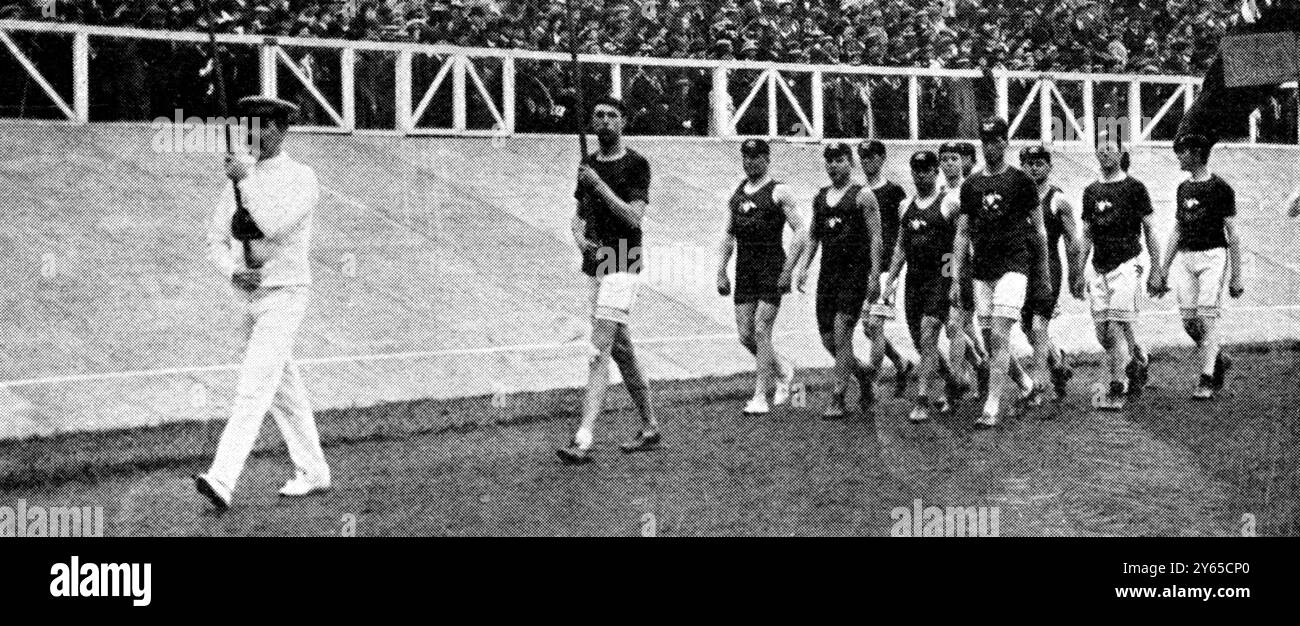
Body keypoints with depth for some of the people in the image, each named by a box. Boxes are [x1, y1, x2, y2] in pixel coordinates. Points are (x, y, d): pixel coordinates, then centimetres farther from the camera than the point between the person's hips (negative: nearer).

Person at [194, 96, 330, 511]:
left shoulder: (300, 178, -9)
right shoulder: (240, 180, 10)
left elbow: (274, 226, -25)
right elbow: (216, 240, 10)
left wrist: (246, 180, -20)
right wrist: (234, 272, -9)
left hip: (284, 294, -7)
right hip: (249, 296, 7)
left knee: (254, 387, -16)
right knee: (284, 389, 14)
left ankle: (222, 480, -22)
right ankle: (313, 472, 25)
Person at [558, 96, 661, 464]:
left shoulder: (636, 164, -6)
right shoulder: (587, 165, 14)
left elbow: (634, 217, -16)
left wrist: (599, 185, -19)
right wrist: (579, 235, -1)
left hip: (623, 267, -7)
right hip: (594, 265, 7)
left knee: (599, 350, -15)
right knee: (621, 349, 13)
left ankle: (583, 440, -19)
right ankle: (650, 428, 24)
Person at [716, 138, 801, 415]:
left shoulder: (779, 192, -3)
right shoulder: (736, 194, 14)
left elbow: (800, 231, -6)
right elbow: (727, 236, 16)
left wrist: (788, 269, -14)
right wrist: (721, 272, 7)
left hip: (771, 270, -6)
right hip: (744, 272, 6)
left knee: (761, 330, -9)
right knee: (745, 334, 3)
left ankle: (760, 397, -4)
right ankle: (783, 368, 28)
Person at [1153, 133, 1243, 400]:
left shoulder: (1221, 188, -6)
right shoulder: (1183, 188, 12)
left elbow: (1232, 234, -5)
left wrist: (1236, 276, -7)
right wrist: (1164, 270, 16)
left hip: (1213, 257, -6)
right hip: (1186, 258, 6)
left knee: (1207, 317, -8)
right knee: (1188, 320, 3)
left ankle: (1207, 379, -1)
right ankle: (1218, 360, 26)